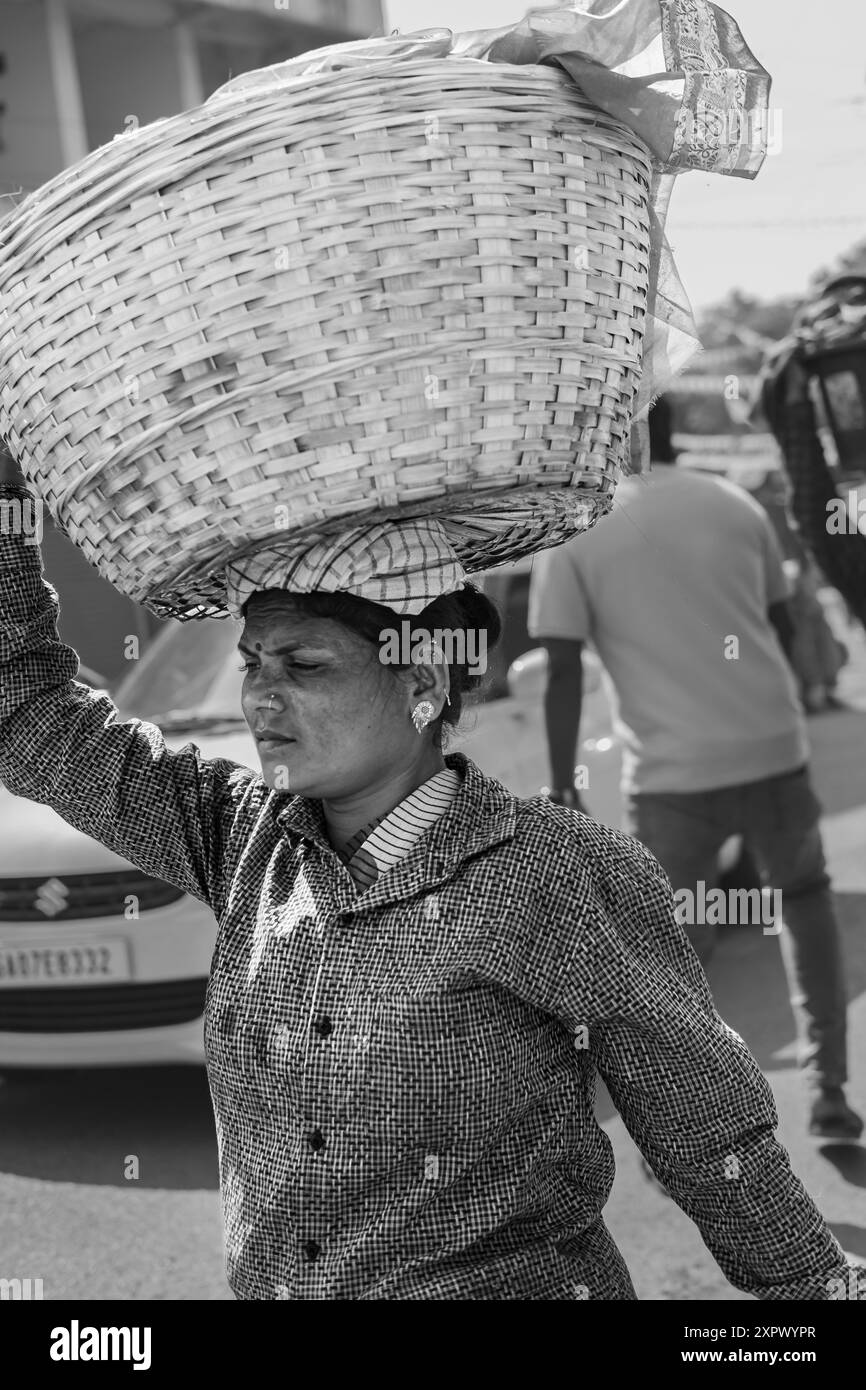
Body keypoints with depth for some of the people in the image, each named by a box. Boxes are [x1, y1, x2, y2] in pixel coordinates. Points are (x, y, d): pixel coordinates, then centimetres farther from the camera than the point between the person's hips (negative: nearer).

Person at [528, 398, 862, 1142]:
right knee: (805, 897, 26)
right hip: (774, 751, 3)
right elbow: (782, 628, 16)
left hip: (674, 774, -3)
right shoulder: (734, 504, 8)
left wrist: (563, 787, -1)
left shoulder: (572, 536, -2)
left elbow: (564, 675, -7)